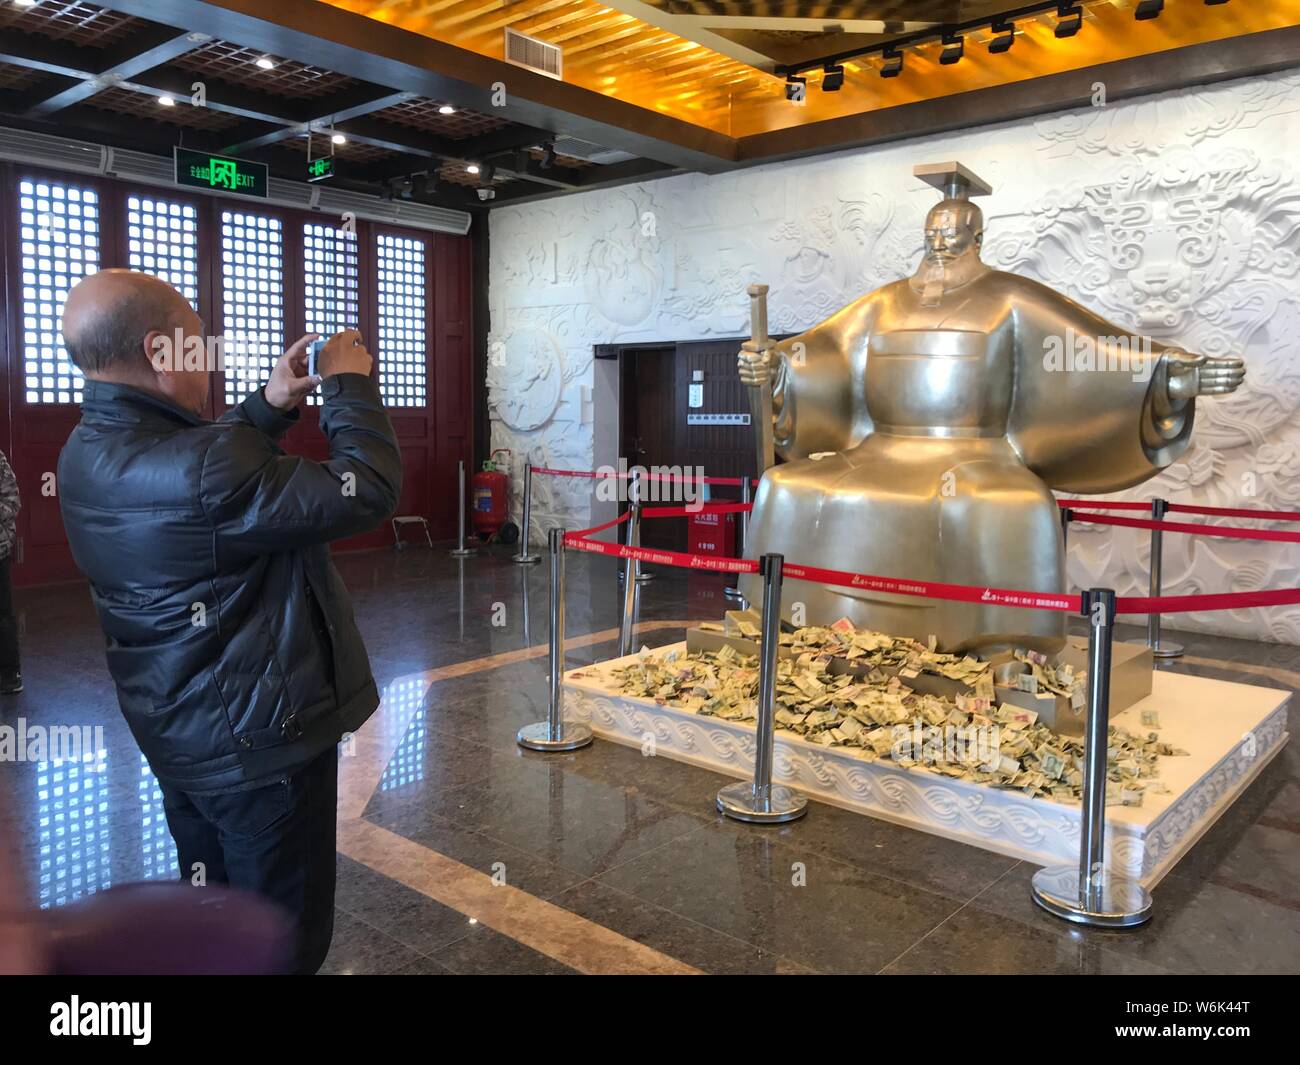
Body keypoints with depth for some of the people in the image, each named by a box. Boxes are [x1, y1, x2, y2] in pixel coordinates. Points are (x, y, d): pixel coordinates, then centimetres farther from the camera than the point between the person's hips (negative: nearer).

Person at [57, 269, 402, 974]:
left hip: (178, 732, 10)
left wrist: (271, 404, 7)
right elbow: (367, 491, -27)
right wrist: (351, 386, -13)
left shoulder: (91, 450, 0)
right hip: (260, 739, -9)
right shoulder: (201, 470, -30)